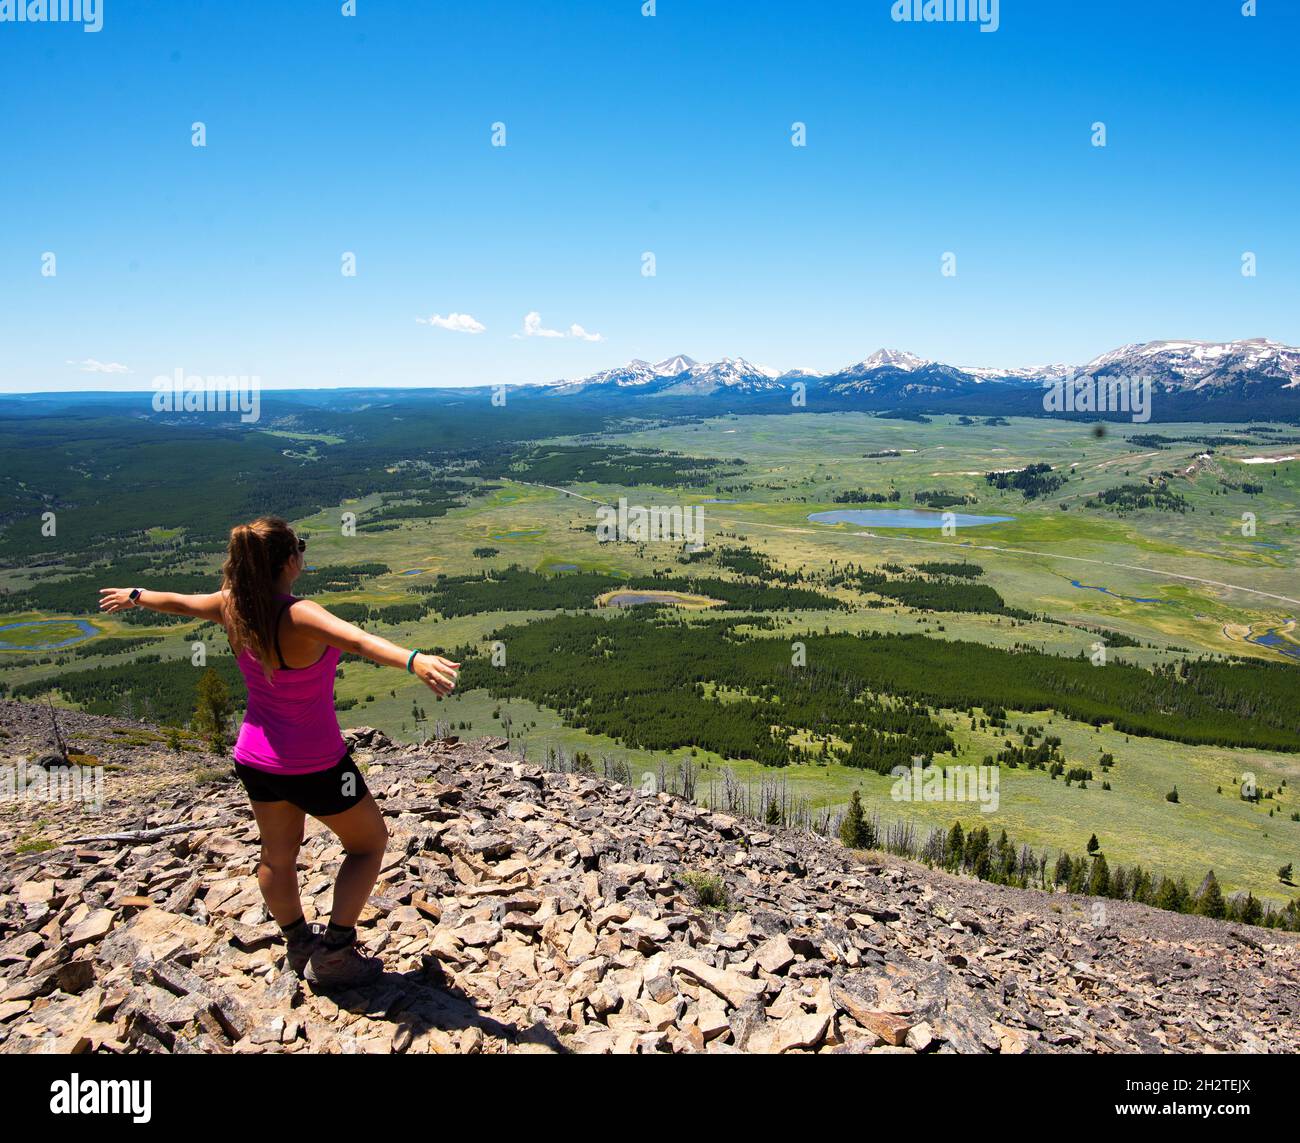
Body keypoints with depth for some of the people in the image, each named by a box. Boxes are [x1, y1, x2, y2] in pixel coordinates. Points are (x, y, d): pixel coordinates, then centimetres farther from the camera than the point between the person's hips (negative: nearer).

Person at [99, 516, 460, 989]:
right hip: (314, 764, -7)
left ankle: (298, 945, 43)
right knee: (369, 843, 14)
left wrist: (134, 595, 33)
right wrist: (414, 660, -67)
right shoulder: (299, 617, -29)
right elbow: (358, 639, -50)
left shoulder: (232, 606, -8)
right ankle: (333, 954, 13)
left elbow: (178, 601, 13)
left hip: (256, 758, 7)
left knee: (278, 853, 24)